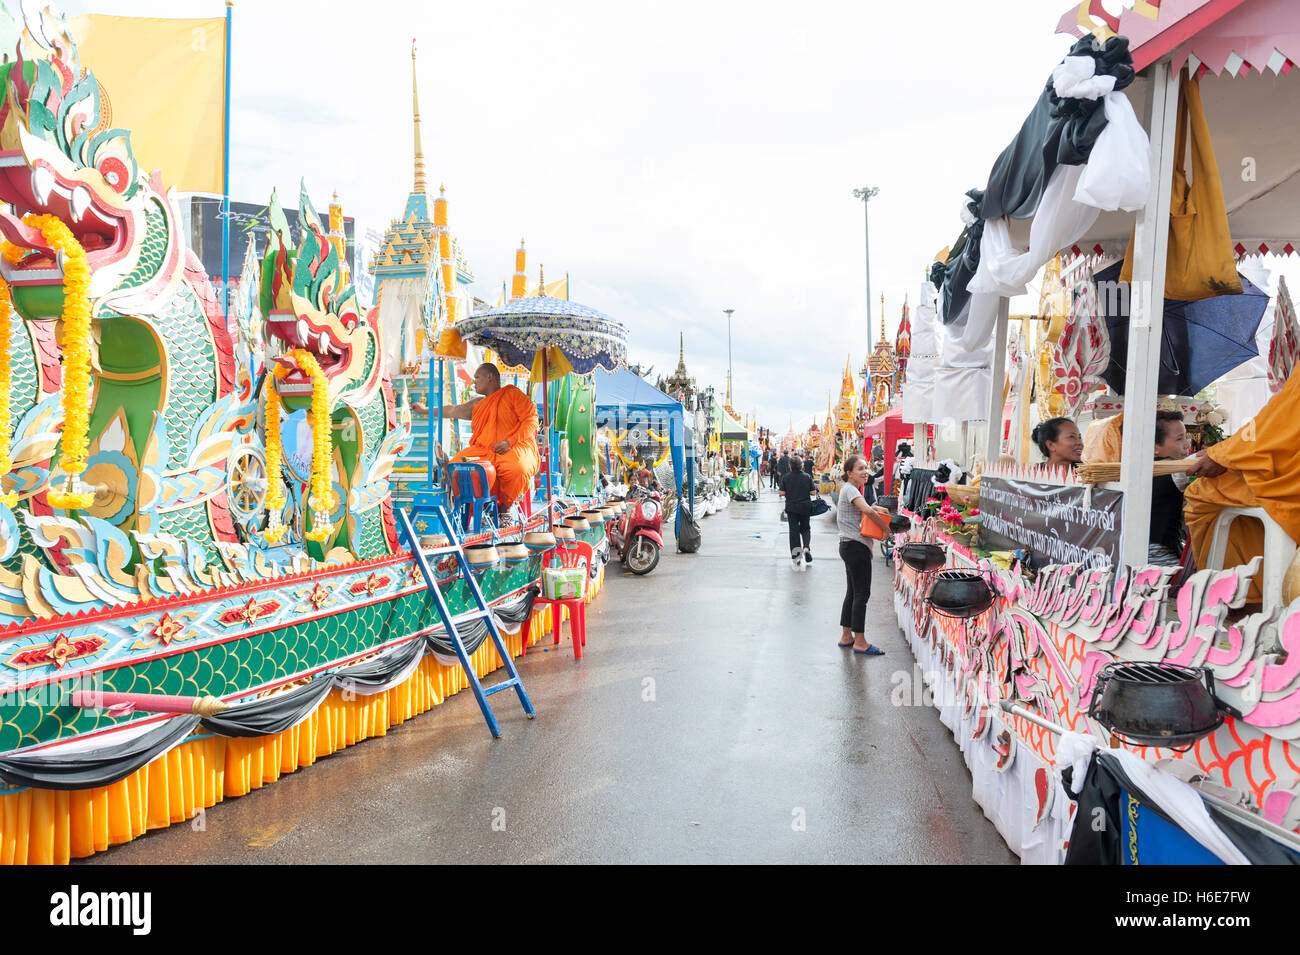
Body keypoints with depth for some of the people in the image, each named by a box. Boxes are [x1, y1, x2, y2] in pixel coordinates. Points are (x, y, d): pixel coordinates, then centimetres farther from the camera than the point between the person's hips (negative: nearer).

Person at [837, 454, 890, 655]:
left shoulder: (851, 490, 18)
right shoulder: (849, 489, -13)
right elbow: (867, 510, -28)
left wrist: (875, 512, 6)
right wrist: (885, 527, -14)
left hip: (851, 546, 10)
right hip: (856, 546, -10)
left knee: (853, 592, 13)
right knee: (862, 593, -7)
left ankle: (846, 637, 19)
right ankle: (860, 642, -3)